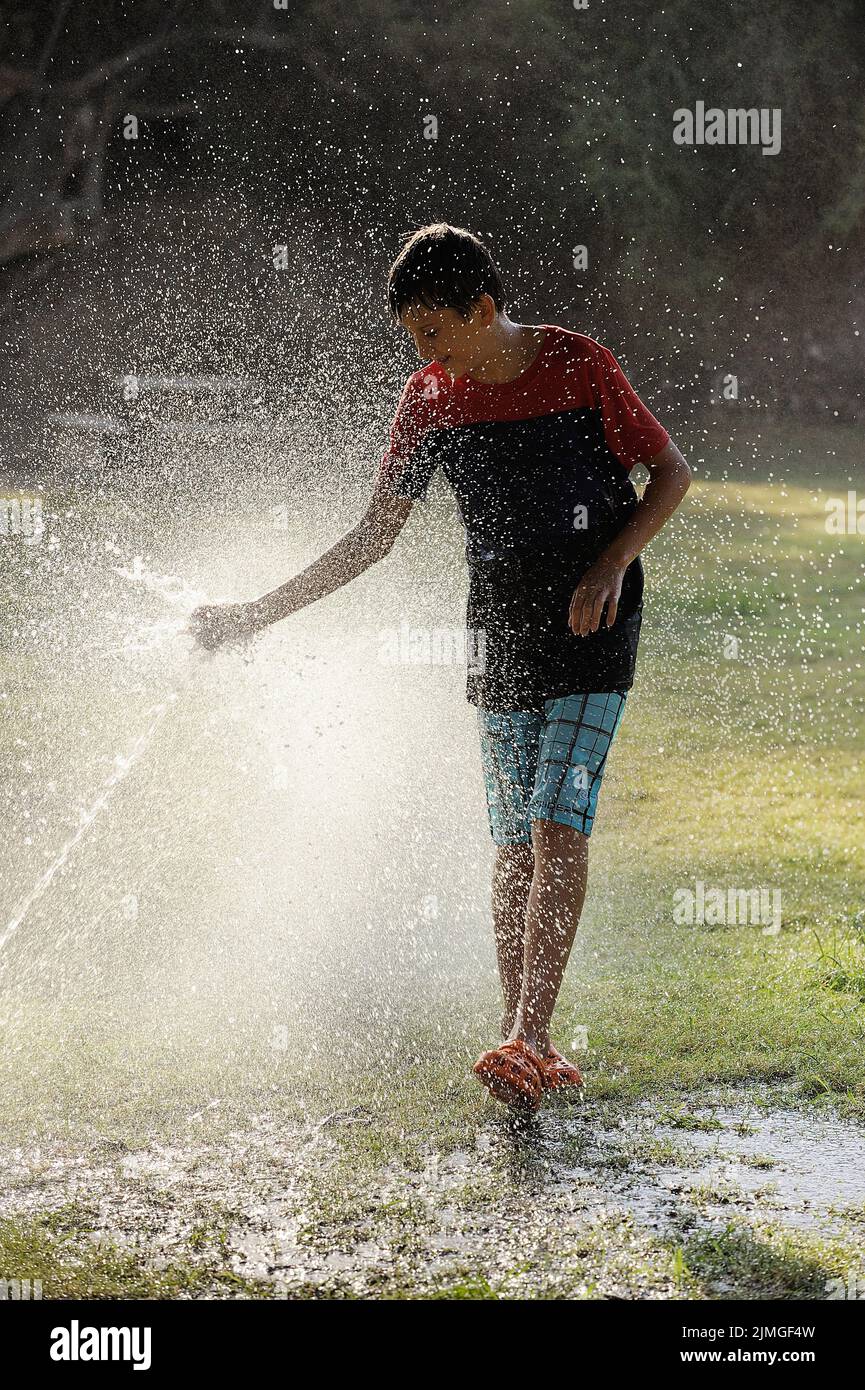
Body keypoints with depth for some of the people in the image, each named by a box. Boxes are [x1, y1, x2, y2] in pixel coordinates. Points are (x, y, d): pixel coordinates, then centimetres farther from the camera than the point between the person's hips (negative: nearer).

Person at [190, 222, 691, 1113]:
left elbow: (672, 473, 1)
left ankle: (526, 1042, -17)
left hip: (593, 634, -4)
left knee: (559, 828, -14)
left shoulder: (579, 367, -10)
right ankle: (525, 1047, 10)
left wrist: (611, 568, -14)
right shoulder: (430, 399, 1)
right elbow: (373, 538, 6)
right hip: (501, 637, 4)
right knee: (514, 843, 4)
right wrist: (255, 615, 1)